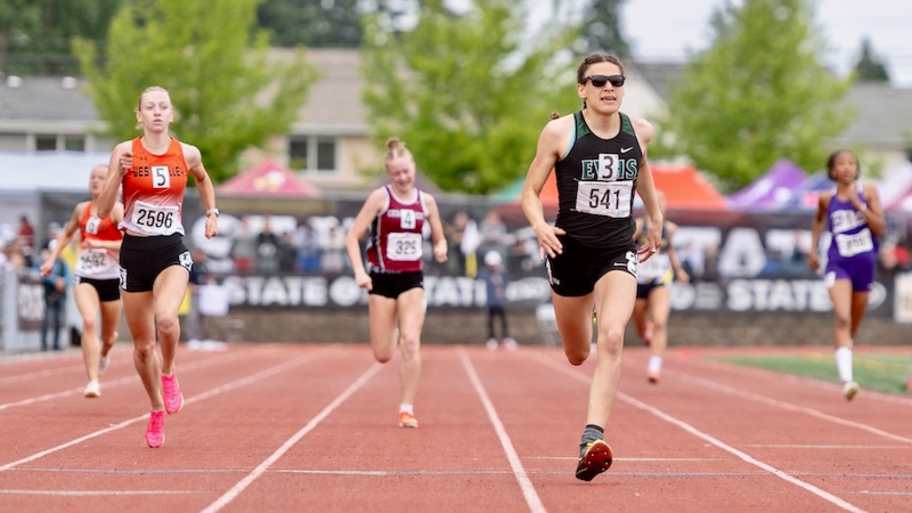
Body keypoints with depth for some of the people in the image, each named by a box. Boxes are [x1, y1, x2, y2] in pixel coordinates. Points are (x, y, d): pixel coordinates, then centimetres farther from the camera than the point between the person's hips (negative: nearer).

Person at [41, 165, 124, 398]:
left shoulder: (116, 209, -8)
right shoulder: (82, 209, 6)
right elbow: (67, 234, 25)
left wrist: (100, 244, -27)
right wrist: (52, 258, 17)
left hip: (110, 277, -2)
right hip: (85, 276, 2)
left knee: (108, 336, 13)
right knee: (89, 322, -24)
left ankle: (103, 353, 53)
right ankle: (93, 381, -26)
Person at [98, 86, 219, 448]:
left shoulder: (187, 154, 2)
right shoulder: (125, 152, -5)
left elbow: (203, 179, 27)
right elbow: (103, 211, -8)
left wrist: (211, 213, 17)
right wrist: (118, 173, -20)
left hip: (172, 251, 0)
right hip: (135, 251, 0)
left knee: (166, 317, -31)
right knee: (143, 346, 8)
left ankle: (168, 374, -1)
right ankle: (157, 411, 31)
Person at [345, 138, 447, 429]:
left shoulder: (426, 201, 4)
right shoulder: (380, 197, -6)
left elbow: (439, 238, 16)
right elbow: (352, 237, -8)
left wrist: (440, 249, -8)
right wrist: (359, 272, -20)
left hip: (412, 279, 2)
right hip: (382, 279, -2)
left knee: (411, 343, -15)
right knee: (382, 356, 2)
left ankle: (407, 409, -8)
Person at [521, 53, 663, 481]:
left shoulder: (640, 132, 0)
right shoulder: (559, 132, -9)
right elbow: (530, 192, -4)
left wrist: (655, 217, 30)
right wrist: (540, 225, -24)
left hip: (618, 253, 0)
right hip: (570, 250, 0)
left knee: (612, 338, -25)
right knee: (577, 356, 16)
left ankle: (593, 439, -29)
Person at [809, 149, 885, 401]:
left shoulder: (868, 192, 0)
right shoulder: (827, 199, 3)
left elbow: (881, 228, -7)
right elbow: (818, 220, 25)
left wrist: (859, 204, -16)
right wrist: (813, 248, 16)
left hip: (864, 264, 2)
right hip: (838, 265, -2)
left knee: (854, 325, 14)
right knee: (843, 319, -22)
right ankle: (847, 380, -34)